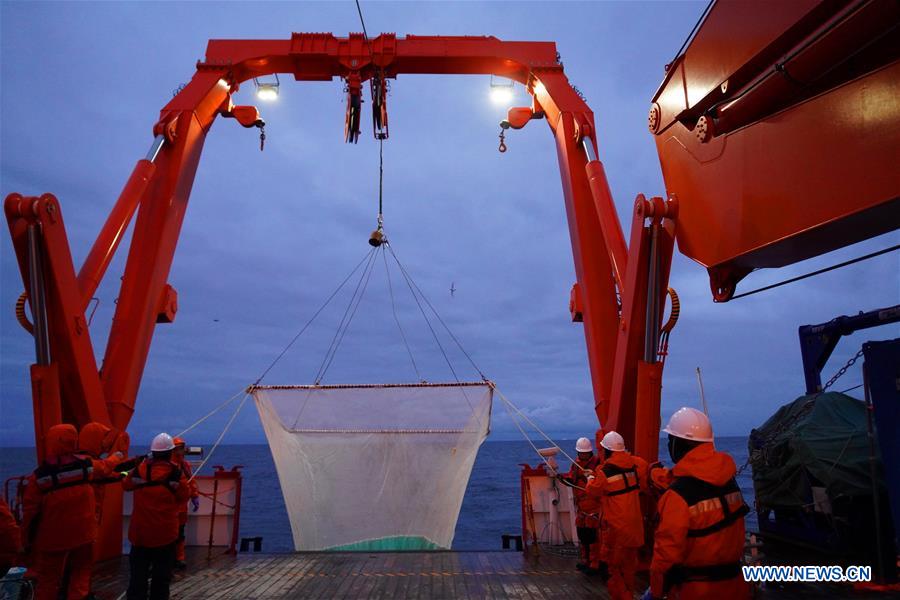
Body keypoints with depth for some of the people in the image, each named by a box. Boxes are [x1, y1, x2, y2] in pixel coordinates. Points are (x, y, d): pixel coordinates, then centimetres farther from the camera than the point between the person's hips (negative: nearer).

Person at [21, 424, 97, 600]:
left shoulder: (40, 476, -14)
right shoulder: (86, 466, -10)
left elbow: (30, 511, -7)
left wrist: (28, 539, 6)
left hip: (53, 538, -1)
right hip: (83, 533, 2)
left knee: (48, 580, 13)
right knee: (81, 572, 19)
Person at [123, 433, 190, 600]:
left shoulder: (140, 469, -6)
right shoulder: (176, 472, -12)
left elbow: (126, 485, 14)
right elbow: (184, 497, -2)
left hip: (140, 530, 2)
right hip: (166, 531, -2)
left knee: (138, 572, 14)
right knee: (162, 574, 9)